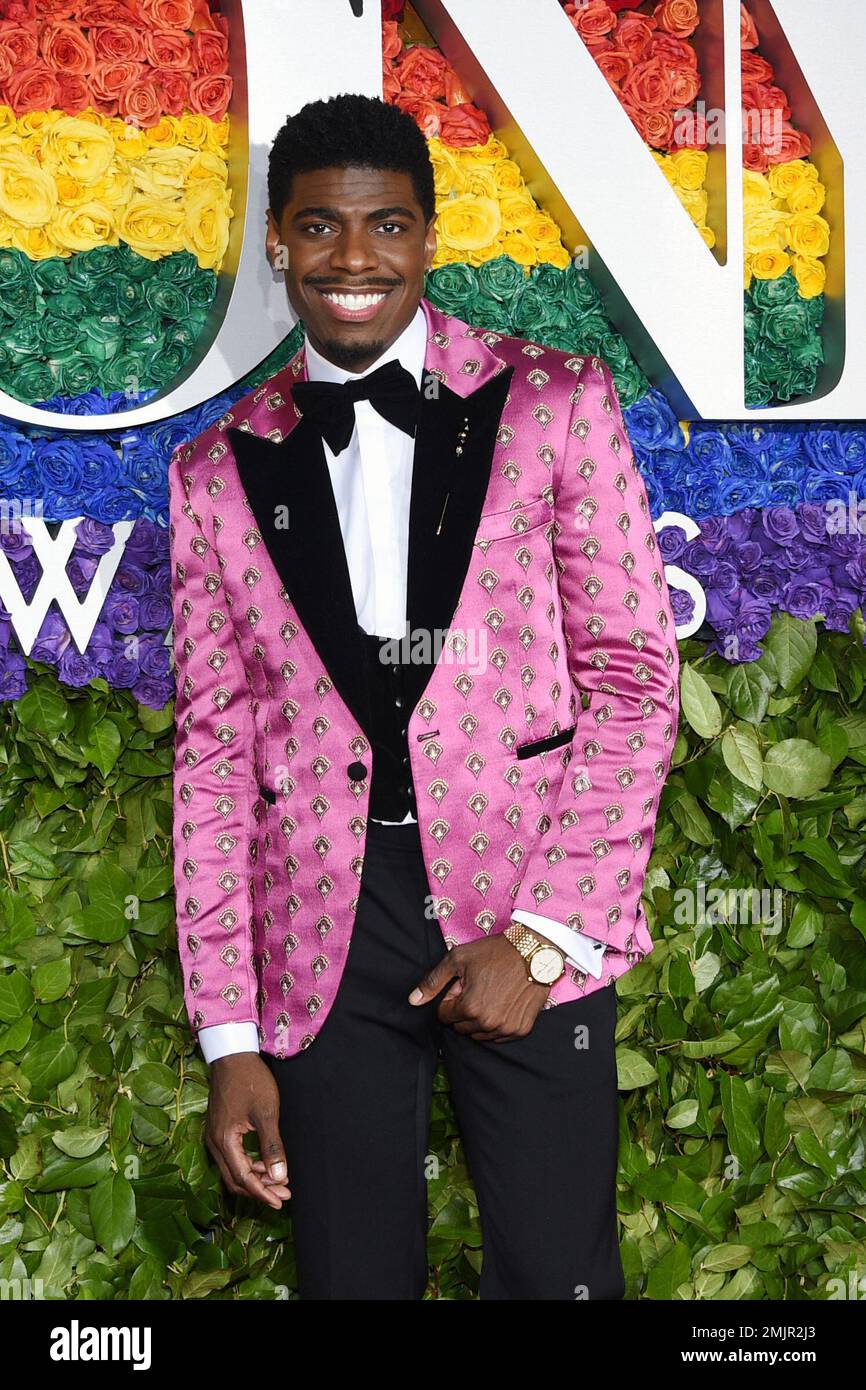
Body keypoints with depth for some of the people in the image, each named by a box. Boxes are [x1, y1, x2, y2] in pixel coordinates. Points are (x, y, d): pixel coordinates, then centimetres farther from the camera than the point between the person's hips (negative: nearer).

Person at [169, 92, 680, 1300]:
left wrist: (542, 934, -9)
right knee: (353, 1276, 10)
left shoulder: (555, 406, 2)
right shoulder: (219, 471, 8)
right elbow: (213, 747, 7)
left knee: (557, 1275, 3)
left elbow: (634, 676, -1)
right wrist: (229, 1037, 2)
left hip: (531, 925, -1)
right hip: (324, 949, 2)